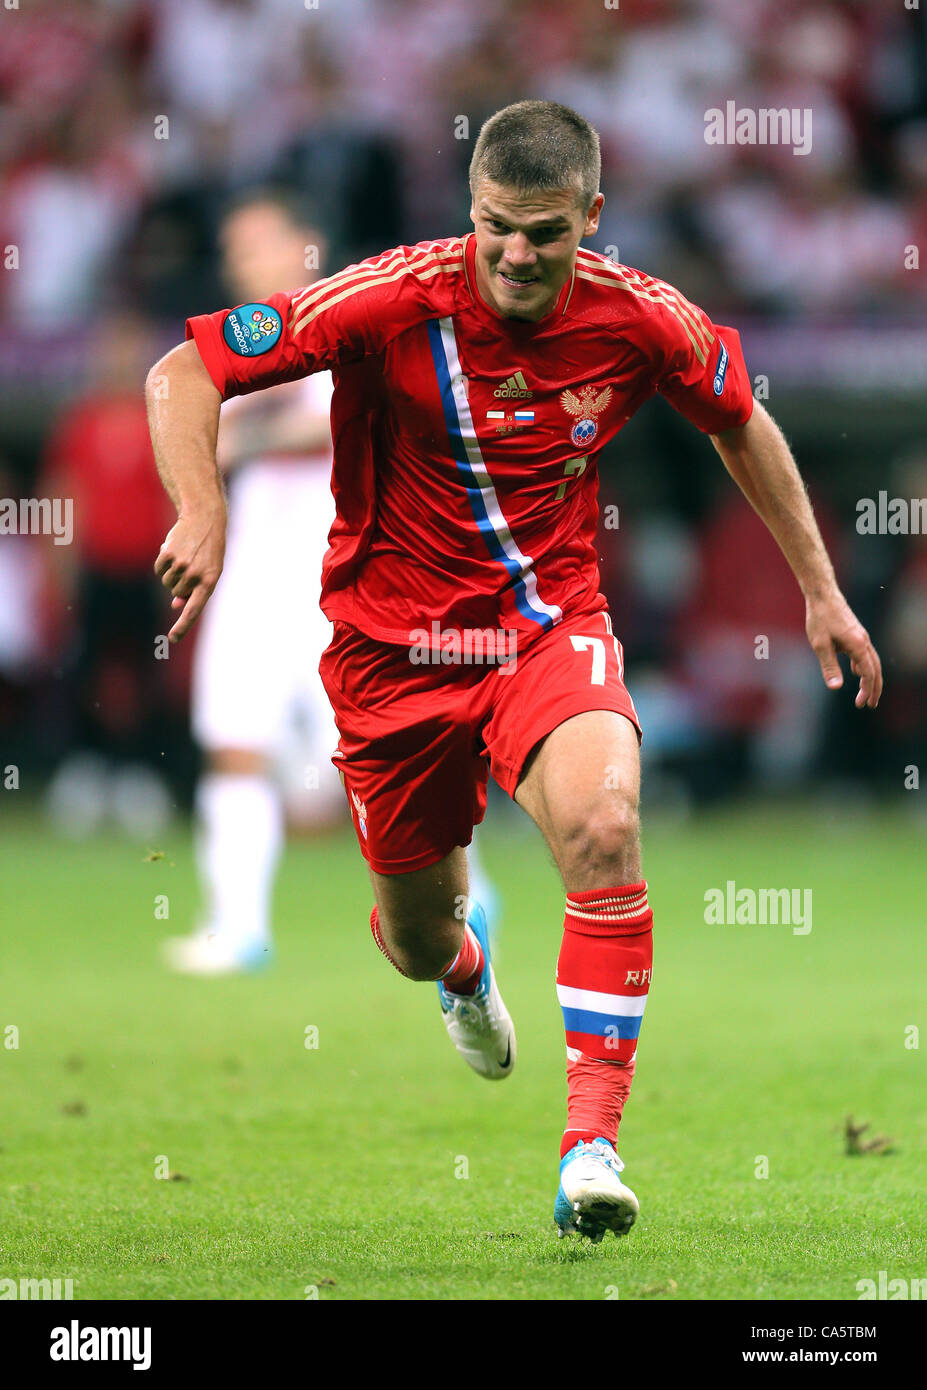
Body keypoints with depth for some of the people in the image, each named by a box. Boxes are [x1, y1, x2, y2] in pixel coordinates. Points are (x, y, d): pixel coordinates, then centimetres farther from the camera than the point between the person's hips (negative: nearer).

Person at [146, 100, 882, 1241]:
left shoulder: (644, 322, -11)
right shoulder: (392, 302, -19)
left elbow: (739, 422, 11)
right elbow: (186, 373, -16)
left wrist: (819, 589, 13)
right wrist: (202, 516, -33)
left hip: (550, 624, 0)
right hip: (393, 642, 0)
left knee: (603, 825, -31)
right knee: (416, 945, 11)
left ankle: (593, 1143, -26)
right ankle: (463, 955, 53)